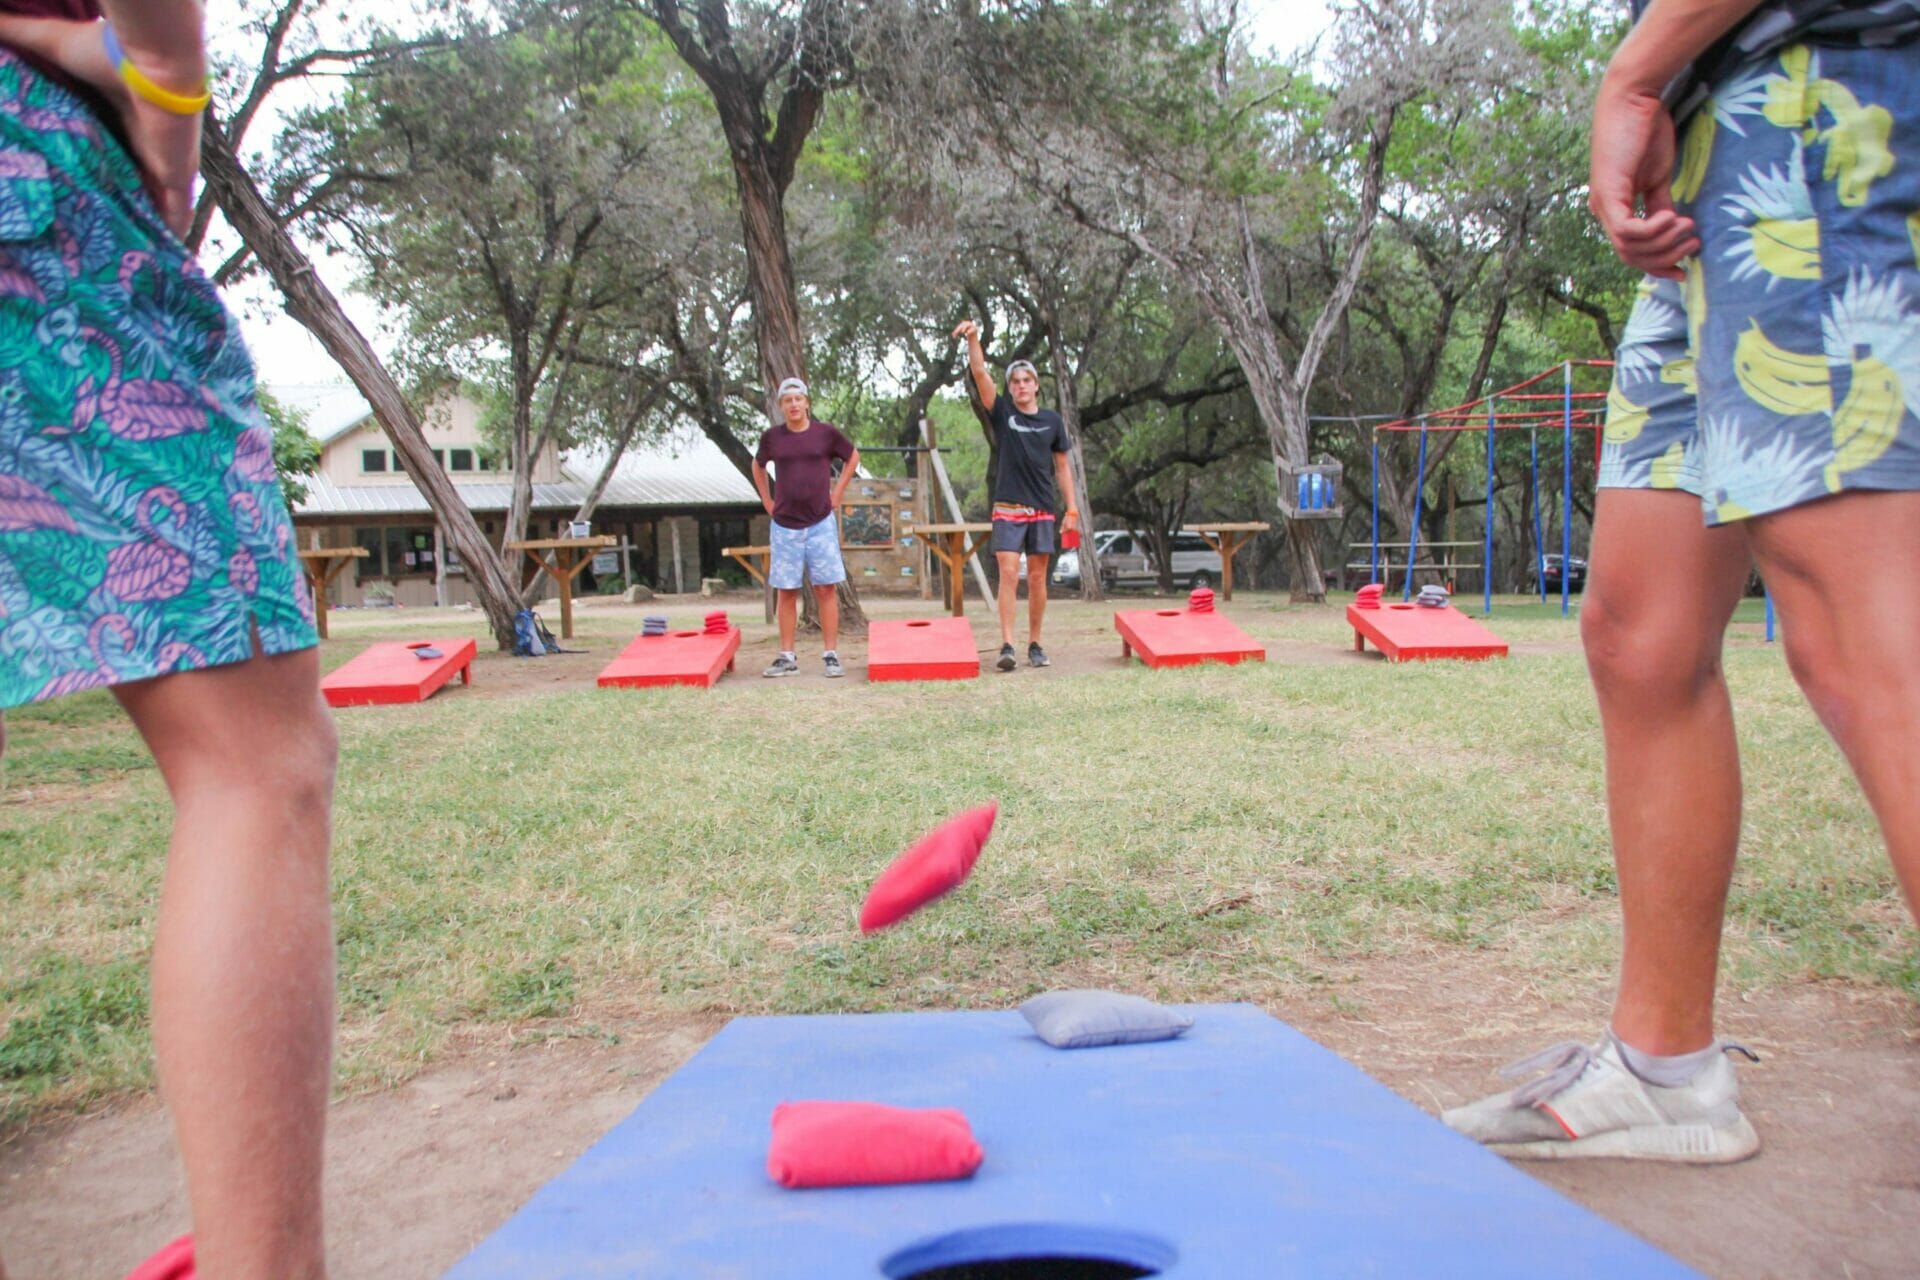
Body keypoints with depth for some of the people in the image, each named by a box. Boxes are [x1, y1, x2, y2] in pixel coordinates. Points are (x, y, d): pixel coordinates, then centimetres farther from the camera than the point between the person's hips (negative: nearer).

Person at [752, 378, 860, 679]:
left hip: (821, 522, -1)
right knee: (786, 592, 5)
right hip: (784, 525, 1)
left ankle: (831, 656, 3)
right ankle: (787, 657, 11)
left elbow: (852, 457, 13)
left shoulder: (826, 433, -1)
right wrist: (767, 501, 12)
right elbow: (758, 466, 21)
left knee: (826, 588, -1)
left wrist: (837, 494, 6)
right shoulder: (772, 436, 3)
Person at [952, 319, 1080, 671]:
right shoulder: (1002, 413, 4)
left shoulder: (1052, 420, 9)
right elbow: (980, 373, -9)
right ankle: (1007, 645, -12)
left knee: (1037, 578, 5)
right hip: (1008, 509, -2)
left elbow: (1062, 465, 12)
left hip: (1042, 510, 2)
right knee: (1008, 574, -11)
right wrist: (973, 339, -23)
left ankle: (1035, 645, 14)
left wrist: (1072, 506, 6)